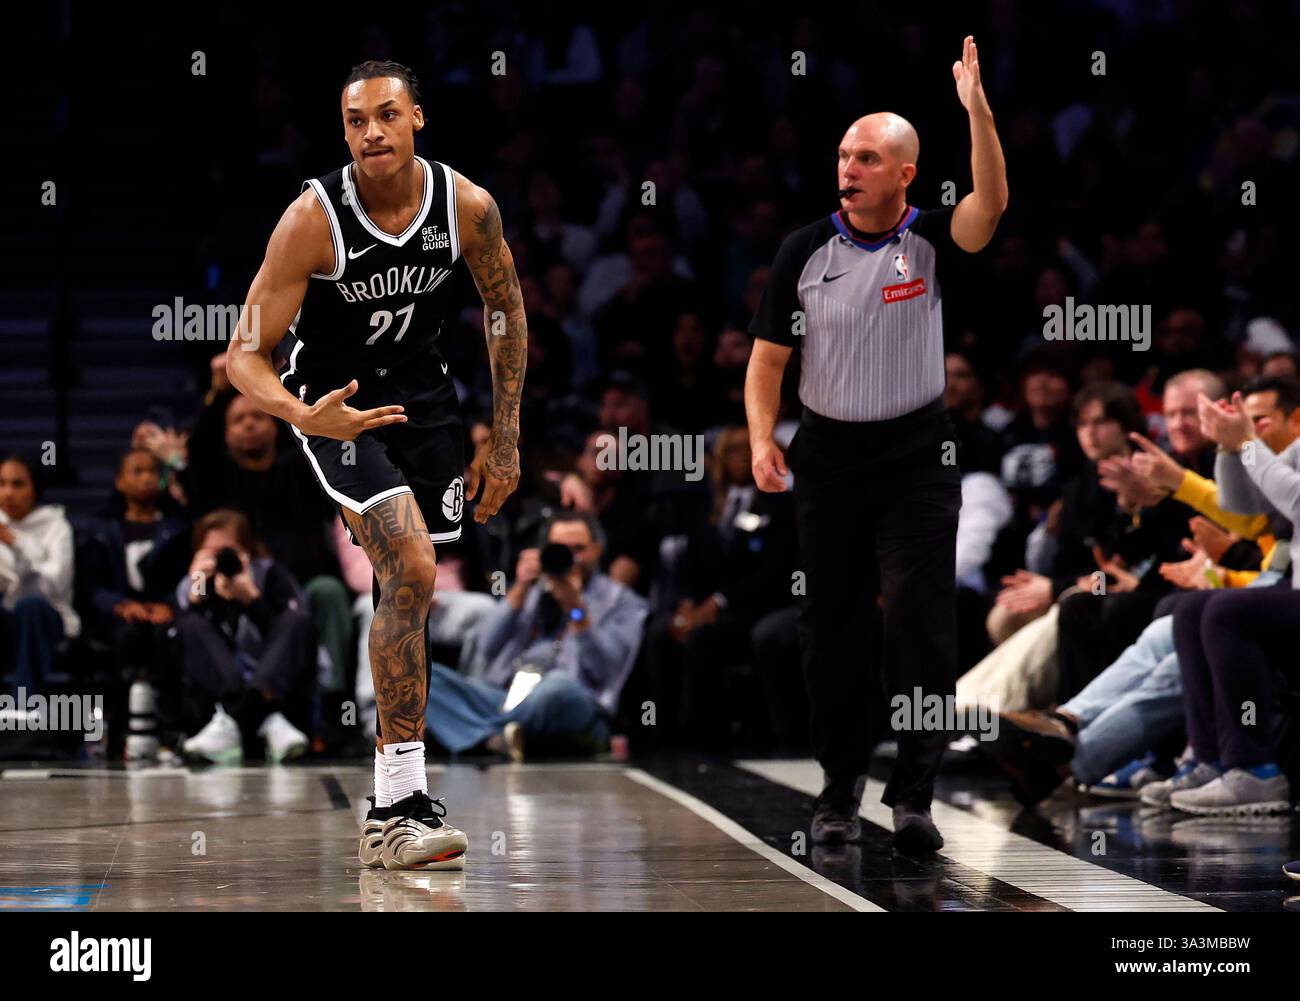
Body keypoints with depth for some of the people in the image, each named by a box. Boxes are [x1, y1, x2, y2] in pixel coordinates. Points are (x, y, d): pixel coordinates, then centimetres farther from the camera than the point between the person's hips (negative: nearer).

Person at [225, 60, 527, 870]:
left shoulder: (467, 206, -13)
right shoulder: (313, 219, -24)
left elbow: (505, 306, 5)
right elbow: (245, 356, -21)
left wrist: (506, 438, 5)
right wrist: (301, 414, -41)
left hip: (423, 391, 5)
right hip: (336, 401, -4)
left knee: (411, 588, 9)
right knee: (412, 571, -23)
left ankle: (397, 797, 23)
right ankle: (398, 805, -20)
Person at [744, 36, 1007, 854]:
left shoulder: (930, 241, -2)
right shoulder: (805, 250, 2)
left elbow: (991, 204, -22)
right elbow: (769, 356, 4)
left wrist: (977, 111, -33)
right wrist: (762, 440, -10)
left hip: (918, 457, -2)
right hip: (829, 457, 2)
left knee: (924, 623, -11)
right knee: (831, 628, 7)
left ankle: (914, 793, -8)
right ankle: (841, 788, 19)